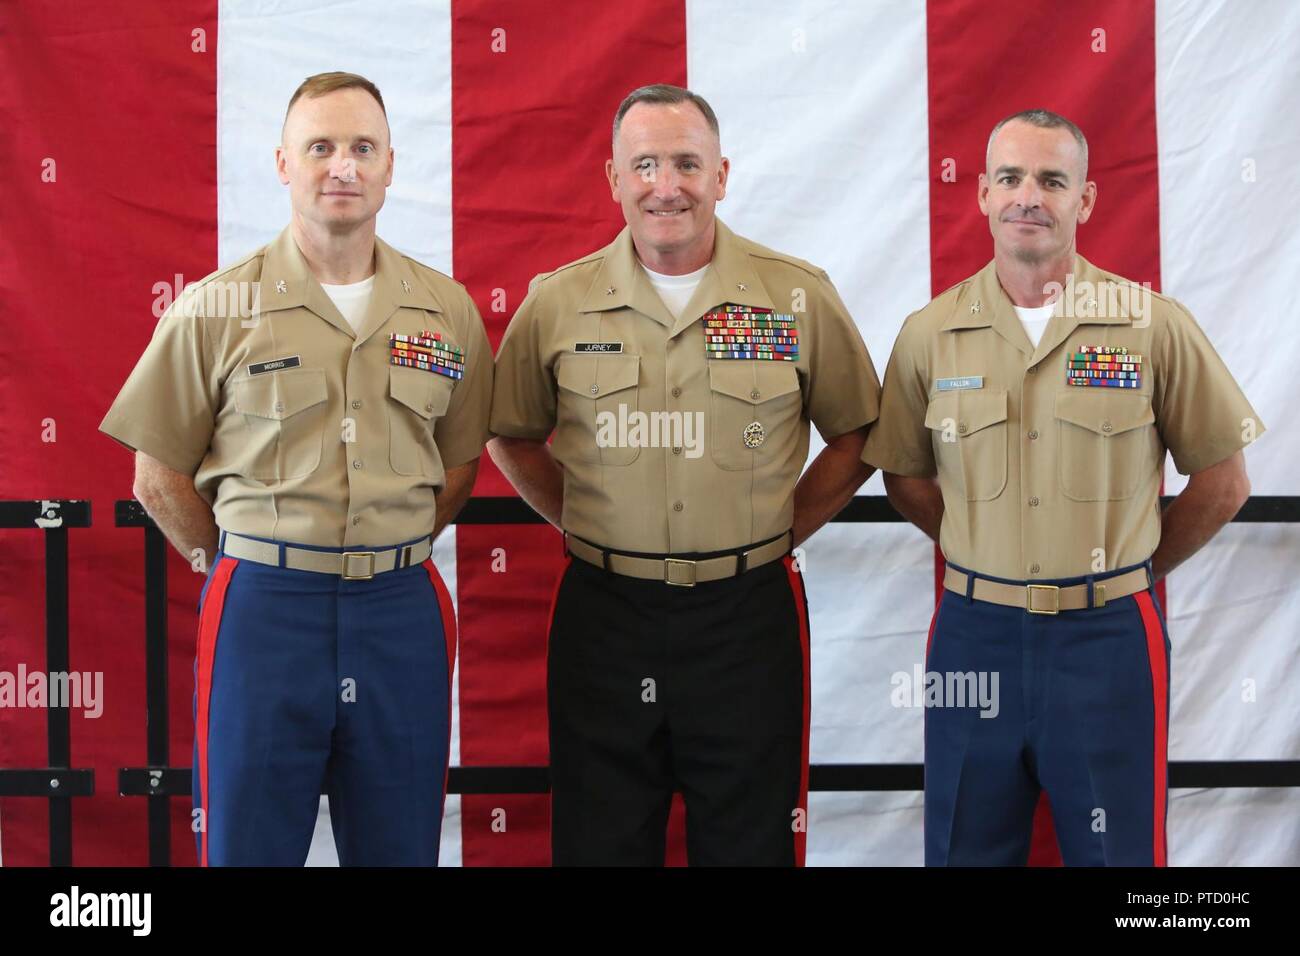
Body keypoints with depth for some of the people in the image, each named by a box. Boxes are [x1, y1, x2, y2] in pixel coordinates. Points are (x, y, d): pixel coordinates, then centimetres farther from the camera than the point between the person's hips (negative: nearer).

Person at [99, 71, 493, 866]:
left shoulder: (449, 313, 5)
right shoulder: (213, 311, -2)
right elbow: (159, 477, 3)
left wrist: (381, 555, 7)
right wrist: (253, 562, 2)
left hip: (402, 613, 2)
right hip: (263, 611, -2)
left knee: (400, 849, 11)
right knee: (248, 846, 6)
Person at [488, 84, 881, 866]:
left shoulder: (799, 297, -1)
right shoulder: (556, 304, 1)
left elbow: (856, 436, 9)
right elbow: (514, 437, 14)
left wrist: (782, 530, 2)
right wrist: (583, 525, 5)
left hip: (747, 615, 0)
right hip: (602, 617, 1)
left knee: (748, 842, 8)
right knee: (601, 842, 9)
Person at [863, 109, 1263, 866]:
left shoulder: (1154, 326, -5)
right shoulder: (930, 334, 1)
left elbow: (1223, 482, 2)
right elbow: (906, 476, 12)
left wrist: (1128, 571, 6)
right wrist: (992, 561, 7)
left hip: (1109, 637, -2)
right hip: (976, 634, 2)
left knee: (1117, 850, 8)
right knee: (966, 850, 12)